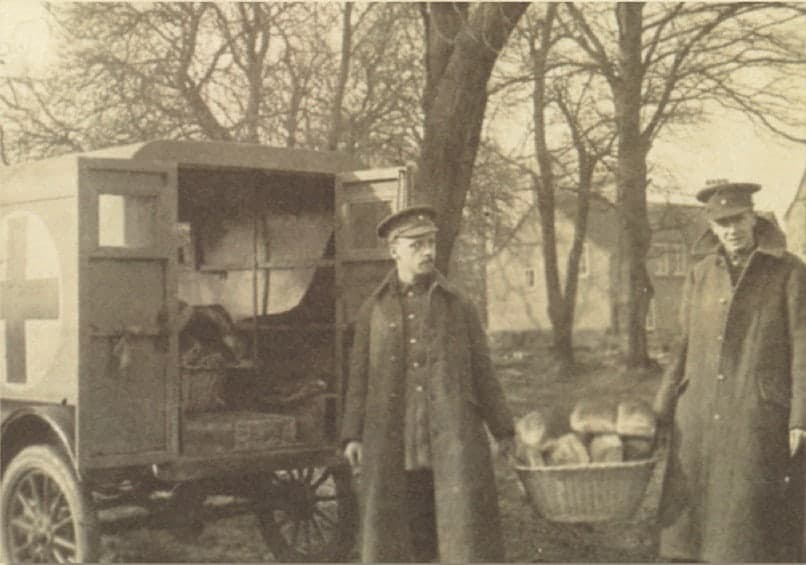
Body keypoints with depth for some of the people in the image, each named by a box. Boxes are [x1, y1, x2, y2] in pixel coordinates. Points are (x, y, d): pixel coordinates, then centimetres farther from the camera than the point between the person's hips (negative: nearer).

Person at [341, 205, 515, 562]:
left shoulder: (457, 305, 8)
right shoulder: (373, 309, 10)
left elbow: (482, 370, 10)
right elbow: (359, 376, 9)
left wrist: (502, 429, 9)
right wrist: (352, 436, 2)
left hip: (452, 431, -1)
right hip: (392, 436, 1)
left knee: (467, 518, -7)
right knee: (391, 534, 5)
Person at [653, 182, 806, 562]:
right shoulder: (700, 275, 11)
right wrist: (662, 410, 11)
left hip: (760, 415, -4)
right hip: (699, 415, 4)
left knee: (754, 522, 0)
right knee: (692, 513, 6)